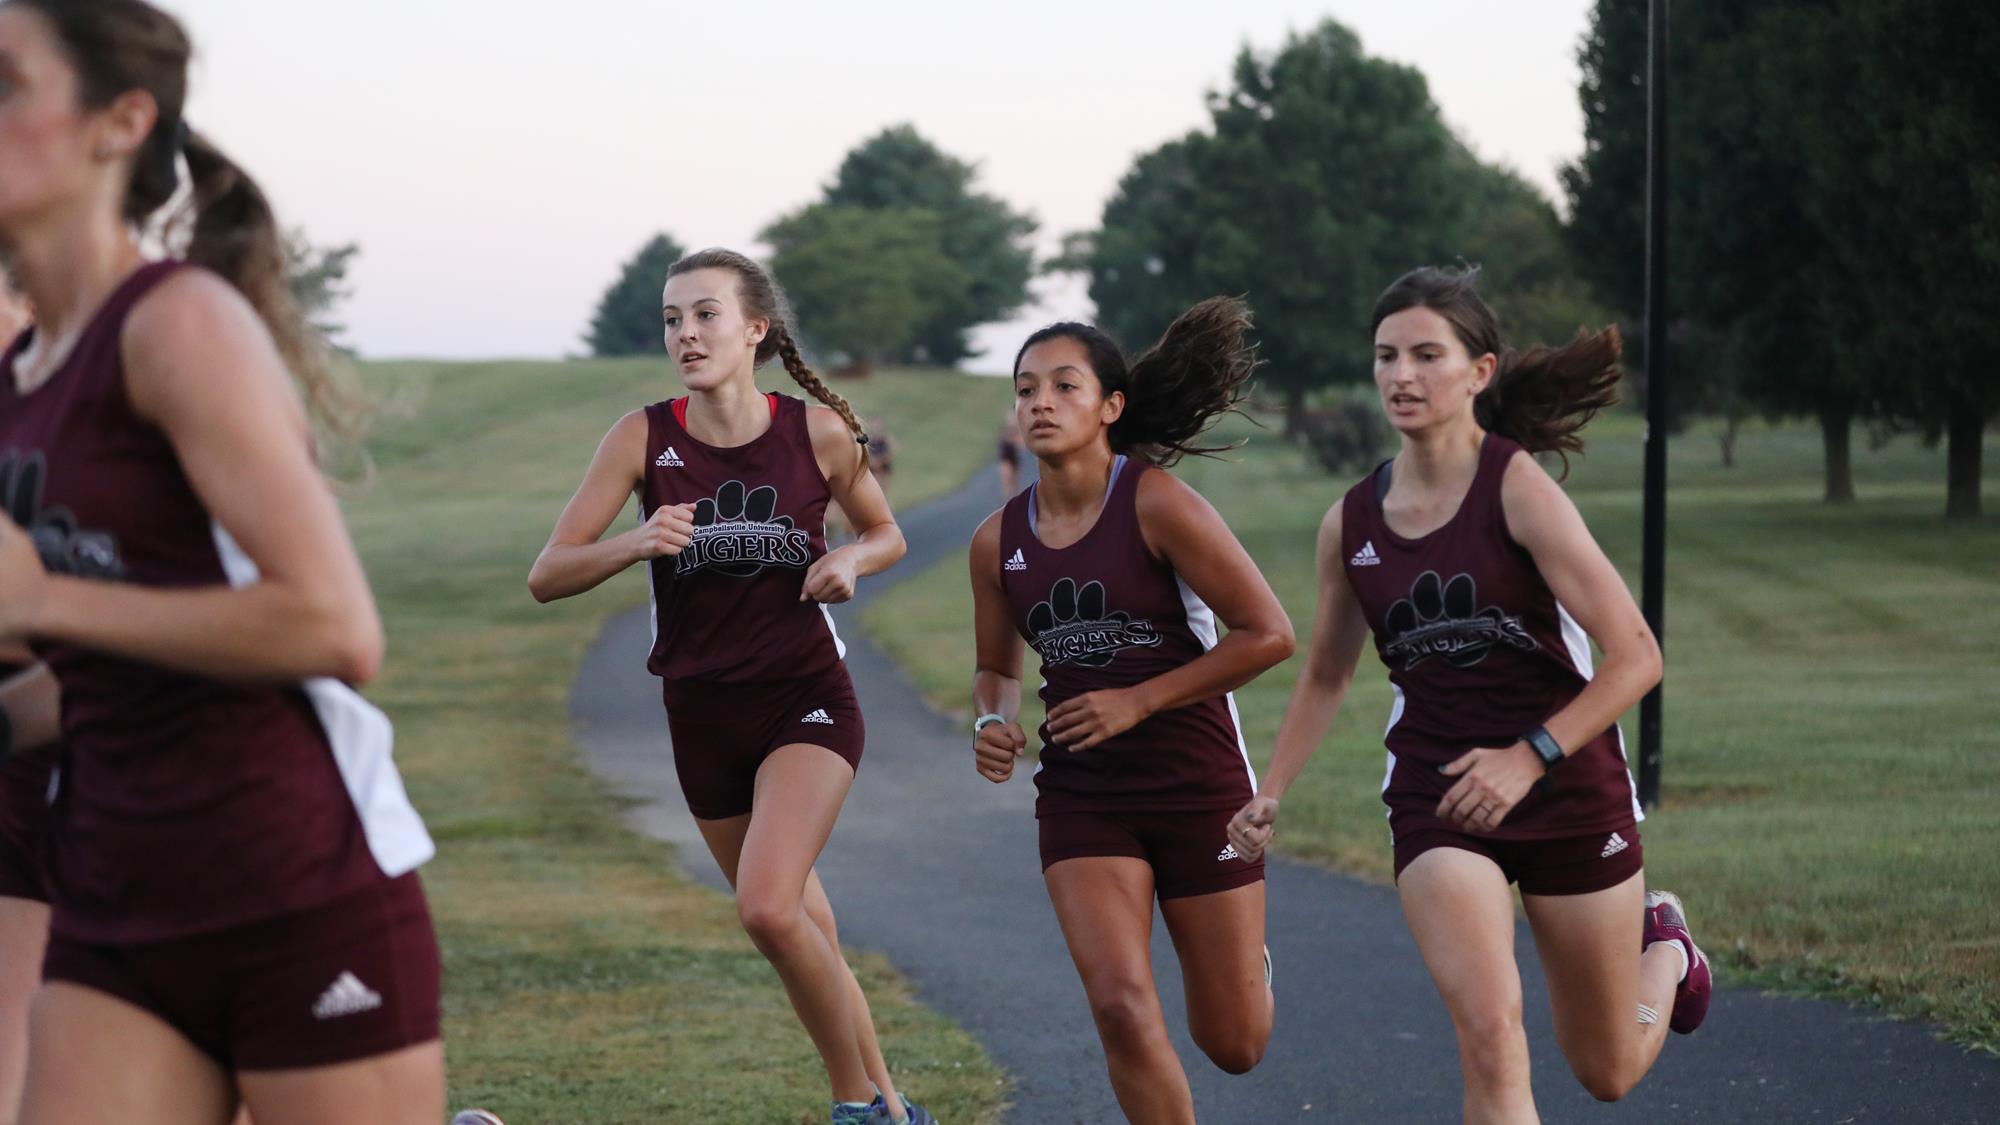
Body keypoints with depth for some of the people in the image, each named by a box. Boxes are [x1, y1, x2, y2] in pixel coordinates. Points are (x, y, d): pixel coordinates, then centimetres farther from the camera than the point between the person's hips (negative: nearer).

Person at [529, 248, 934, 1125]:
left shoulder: (819, 432, -7)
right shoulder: (644, 438, -7)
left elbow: (886, 534, 12)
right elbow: (546, 577, -9)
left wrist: (849, 560, -11)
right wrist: (635, 544, -27)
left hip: (807, 699, -3)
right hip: (703, 715, 3)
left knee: (768, 907, -23)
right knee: (807, 939, 11)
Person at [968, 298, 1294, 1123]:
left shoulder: (1157, 504, -15)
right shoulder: (998, 542, 0)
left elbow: (1268, 634, -15)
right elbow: (997, 666, 17)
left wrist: (1136, 701, -17)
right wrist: (993, 721, -6)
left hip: (1198, 785, -3)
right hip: (1082, 798, 3)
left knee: (1233, 1045, 7)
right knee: (1121, 1011, -18)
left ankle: (1249, 961, 45)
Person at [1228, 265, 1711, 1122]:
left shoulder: (1519, 489, -14)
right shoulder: (1350, 524, 0)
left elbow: (1635, 656, -17)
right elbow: (1326, 676, 18)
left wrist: (1529, 757, -25)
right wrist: (1269, 795, 7)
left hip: (1569, 789, -2)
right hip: (1437, 802, 2)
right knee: (1488, 1035, -22)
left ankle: (1664, 947, 48)